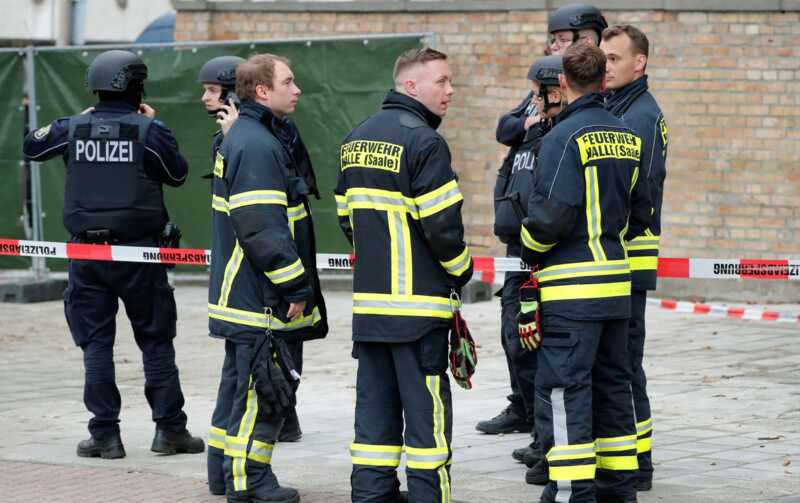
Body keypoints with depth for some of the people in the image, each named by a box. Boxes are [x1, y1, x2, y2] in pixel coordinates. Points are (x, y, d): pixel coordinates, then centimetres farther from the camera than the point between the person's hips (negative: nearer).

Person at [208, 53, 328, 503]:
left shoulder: (244, 138, 17)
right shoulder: (257, 146, -18)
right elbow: (262, 227, -25)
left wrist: (297, 283, 24)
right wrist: (294, 287, -20)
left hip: (243, 294, 11)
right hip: (261, 298, -11)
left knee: (241, 383, 17)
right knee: (261, 390, -6)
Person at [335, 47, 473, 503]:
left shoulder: (356, 140, 12)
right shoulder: (423, 141, -14)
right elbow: (443, 225, -16)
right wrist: (461, 272, 0)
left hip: (369, 300, 8)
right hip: (419, 302, -8)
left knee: (376, 403, 11)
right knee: (426, 410, -2)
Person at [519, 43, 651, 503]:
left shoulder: (566, 136, -13)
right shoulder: (626, 137, 9)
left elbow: (553, 212, -19)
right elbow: (641, 210, 16)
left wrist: (531, 250, -1)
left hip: (572, 283, -7)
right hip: (617, 280, 7)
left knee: (564, 387, -4)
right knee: (612, 383, 16)